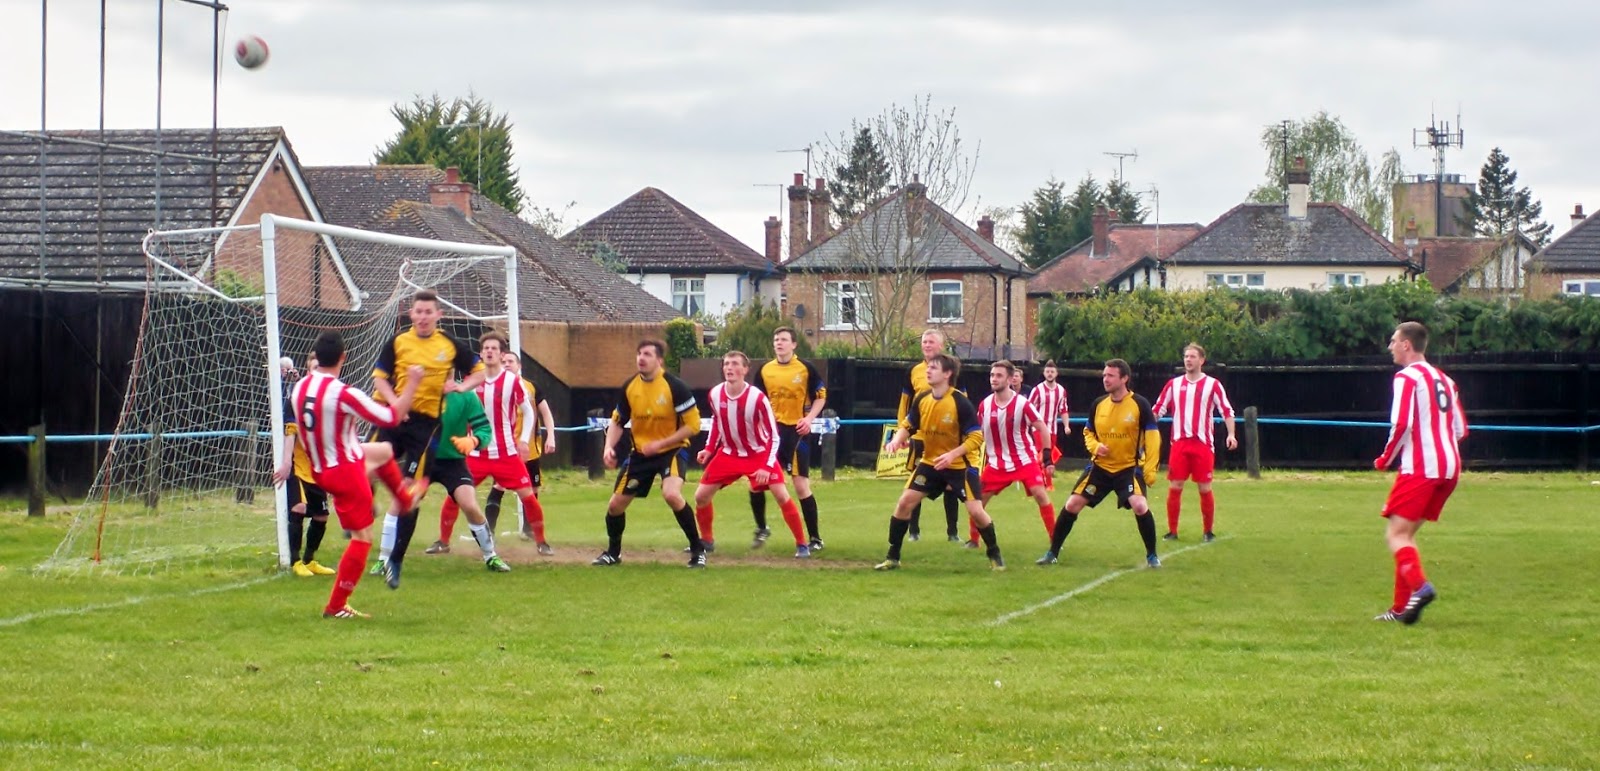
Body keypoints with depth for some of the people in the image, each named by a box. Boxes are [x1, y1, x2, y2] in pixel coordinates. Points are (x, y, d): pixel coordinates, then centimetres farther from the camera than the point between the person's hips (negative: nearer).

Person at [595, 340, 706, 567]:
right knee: (616, 503, 5)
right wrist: (609, 447, -6)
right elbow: (617, 421, 11)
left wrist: (660, 444, -21)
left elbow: (693, 424, -16)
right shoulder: (629, 387, -3)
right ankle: (613, 553, 32)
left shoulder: (674, 386, -18)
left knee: (671, 494, -31)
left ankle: (698, 549, -14)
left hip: (672, 449, -5)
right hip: (640, 453, 5)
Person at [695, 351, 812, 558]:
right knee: (700, 496, -1)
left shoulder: (757, 398, -25)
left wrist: (767, 466, -26)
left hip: (758, 454, -4)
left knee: (782, 496, -18)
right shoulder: (715, 394, -12)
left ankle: (802, 544, -4)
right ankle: (705, 540, 22)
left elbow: (774, 436, -18)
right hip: (728, 453, 4)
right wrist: (709, 448, 1)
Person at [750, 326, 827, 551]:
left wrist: (809, 418, -13)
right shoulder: (765, 370, 5)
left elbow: (821, 396, 1)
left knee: (801, 486, -6)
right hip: (771, 432, 4)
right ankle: (761, 529, 20)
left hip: (797, 432, -4)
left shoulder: (805, 368, -5)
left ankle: (815, 538, 4)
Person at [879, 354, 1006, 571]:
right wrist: (898, 439, -14)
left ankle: (995, 555, 12)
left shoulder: (960, 402, -21)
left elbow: (976, 437, -20)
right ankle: (893, 557, 6)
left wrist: (952, 454, -32)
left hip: (960, 466, -5)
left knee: (975, 511, -11)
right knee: (905, 502, -4)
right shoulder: (921, 399, -6)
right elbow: (908, 426, 8)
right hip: (929, 463, 5)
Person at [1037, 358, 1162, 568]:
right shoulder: (1098, 405, 0)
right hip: (1100, 466, 4)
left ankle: (1152, 556, -6)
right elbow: (1088, 432, 14)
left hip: (1129, 467, -4)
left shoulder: (1139, 405, -12)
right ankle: (1053, 553, 13)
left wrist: (1150, 469, -16)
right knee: (1072, 505, -1)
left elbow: (1152, 437, -10)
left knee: (1140, 506, -25)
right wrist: (1095, 446, -9)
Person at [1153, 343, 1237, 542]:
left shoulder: (1212, 384, 1)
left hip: (1203, 444, -2)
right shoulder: (1174, 384, 9)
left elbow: (1227, 411, -2)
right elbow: (1157, 410, 12)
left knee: (1205, 488, 0)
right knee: (1174, 487, -1)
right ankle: (1172, 531, 7)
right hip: (1179, 443, 2)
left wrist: (1231, 434, -15)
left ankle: (1208, 531, 13)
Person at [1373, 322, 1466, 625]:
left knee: (1397, 533, -8)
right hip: (1449, 468, 8)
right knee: (1406, 533, 14)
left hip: (1419, 468, -8)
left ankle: (1419, 585, -31)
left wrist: (1385, 459, -3)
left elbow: (1401, 424, -16)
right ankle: (1401, 607, 12)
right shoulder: (1443, 380, 18)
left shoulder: (1407, 378, -6)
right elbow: (1460, 430, 17)